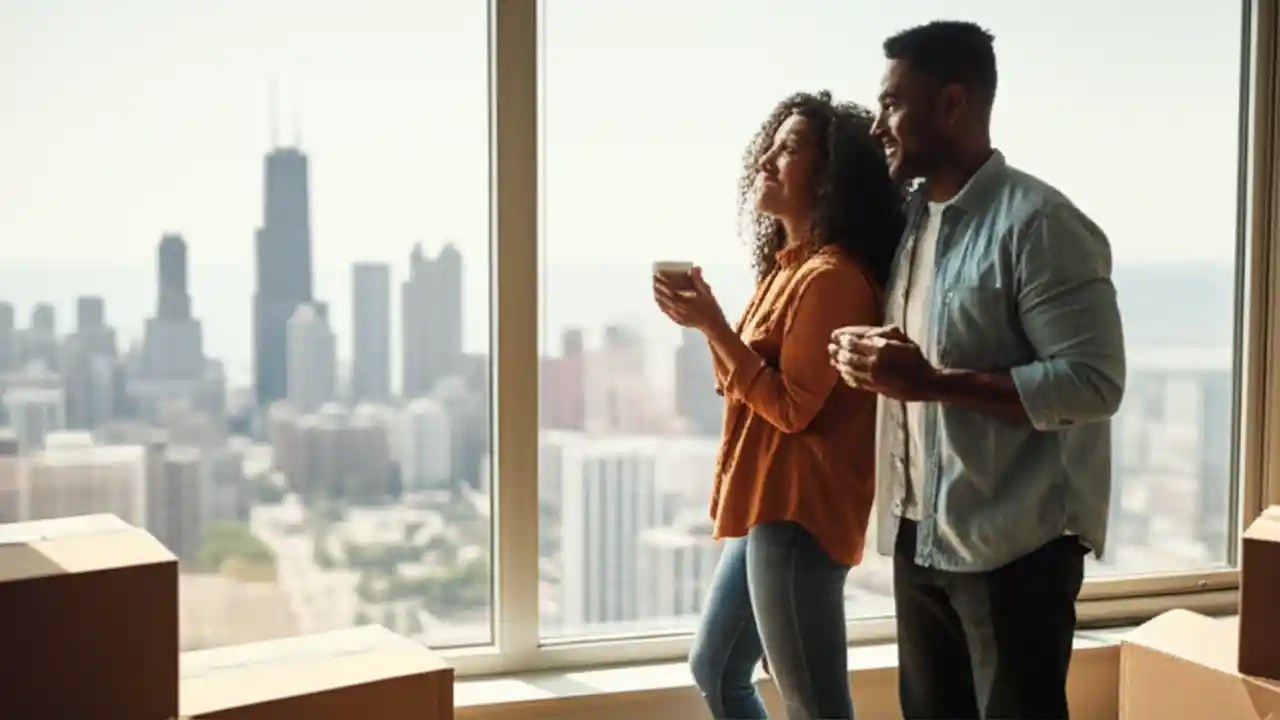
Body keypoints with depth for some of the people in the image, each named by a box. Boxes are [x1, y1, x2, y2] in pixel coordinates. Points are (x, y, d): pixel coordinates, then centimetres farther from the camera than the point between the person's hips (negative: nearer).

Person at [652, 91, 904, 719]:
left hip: (799, 511, -11)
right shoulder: (789, 267, 15)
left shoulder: (832, 276, -16)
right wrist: (705, 322, 5)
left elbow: (792, 406, -19)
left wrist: (711, 324, -19)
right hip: (768, 506, 11)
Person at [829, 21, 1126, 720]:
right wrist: (860, 353, -3)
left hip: (1014, 544, -8)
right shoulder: (909, 217, 10)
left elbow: (1094, 381, -21)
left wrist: (930, 382, -25)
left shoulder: (1039, 223, -15)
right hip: (919, 535, 8)